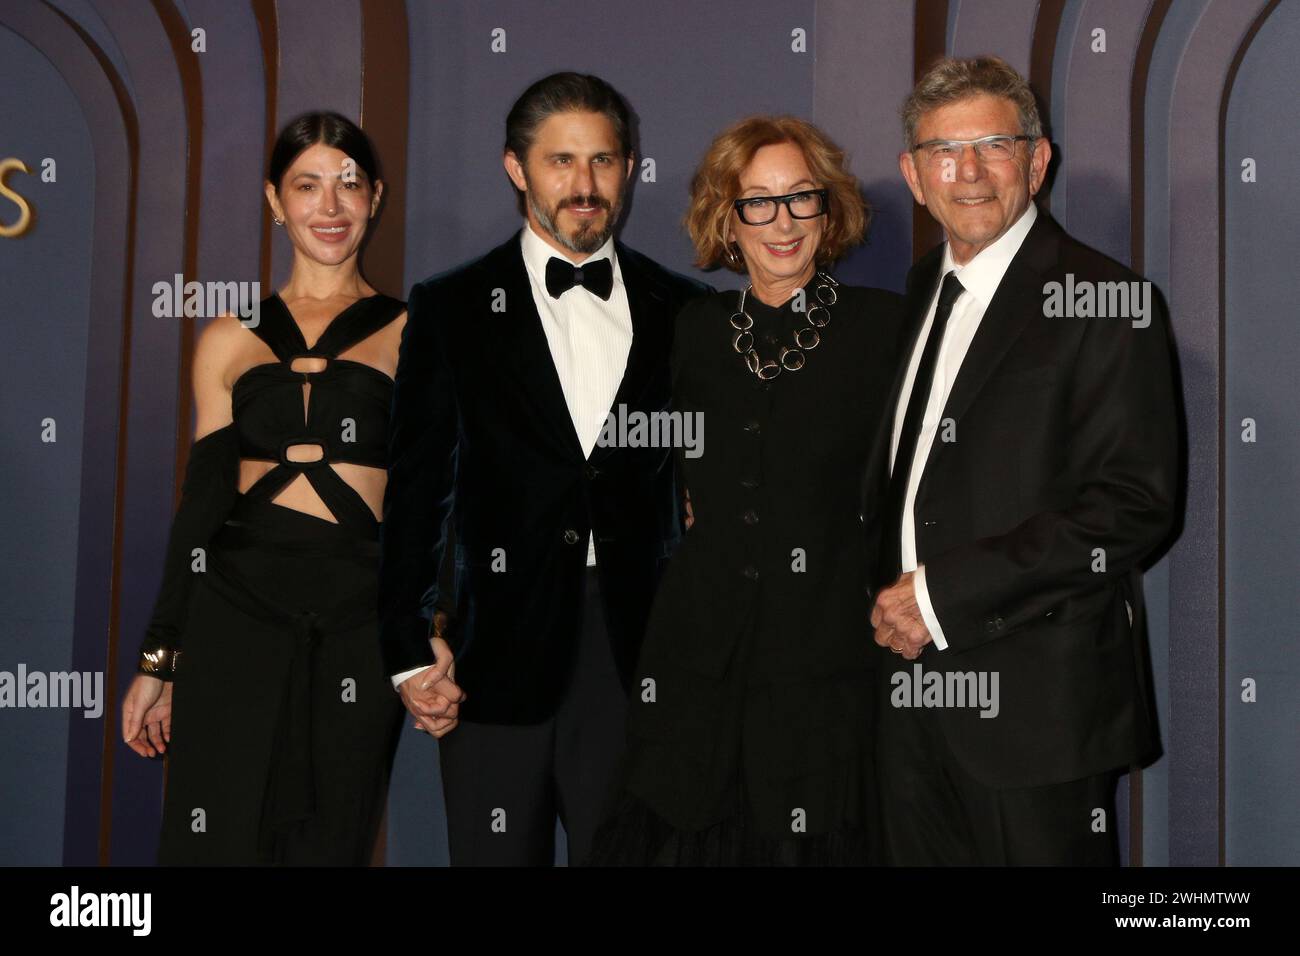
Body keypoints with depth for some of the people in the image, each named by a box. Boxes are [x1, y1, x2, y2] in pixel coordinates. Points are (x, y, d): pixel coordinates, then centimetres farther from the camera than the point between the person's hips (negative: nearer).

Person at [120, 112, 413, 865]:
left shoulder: (411, 332, 6)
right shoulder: (231, 340, 11)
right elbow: (202, 500, 11)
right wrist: (158, 661, 9)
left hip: (358, 621, -1)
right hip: (235, 611, 1)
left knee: (330, 844, 6)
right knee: (220, 838, 0)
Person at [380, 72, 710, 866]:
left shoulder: (683, 311, 8)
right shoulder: (452, 309, 4)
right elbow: (416, 488, 3)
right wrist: (409, 650, -3)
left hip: (640, 655, 1)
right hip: (500, 653, -1)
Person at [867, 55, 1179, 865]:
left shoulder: (1104, 301, -10)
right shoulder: (919, 291, 13)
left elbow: (1136, 505, -18)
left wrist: (946, 592, -18)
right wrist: (891, 600, 0)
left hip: (1039, 697, -6)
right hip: (917, 679, 6)